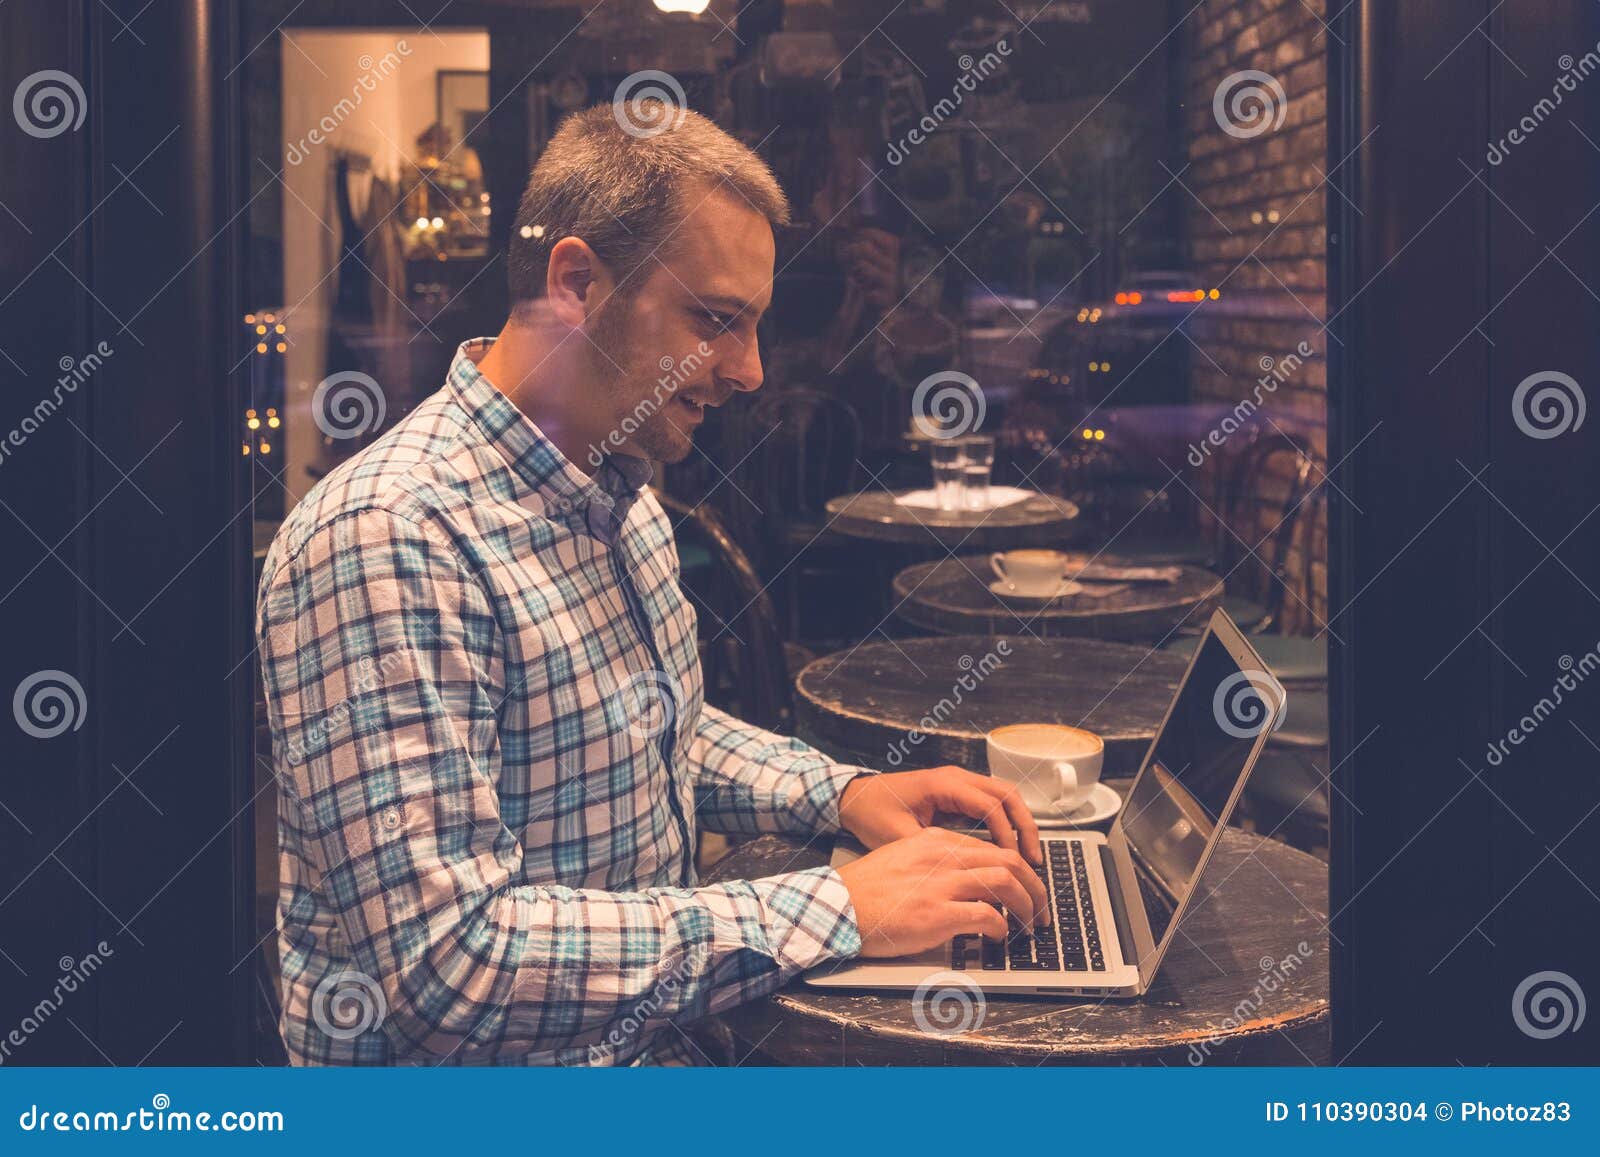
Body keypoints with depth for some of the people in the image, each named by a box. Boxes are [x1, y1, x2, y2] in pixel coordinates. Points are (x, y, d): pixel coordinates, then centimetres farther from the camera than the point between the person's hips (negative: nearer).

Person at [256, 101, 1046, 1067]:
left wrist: (843, 792, 3)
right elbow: (447, 960, -29)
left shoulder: (618, 490, 7)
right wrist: (830, 912, -27)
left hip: (655, 1033, 9)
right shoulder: (384, 542, -24)